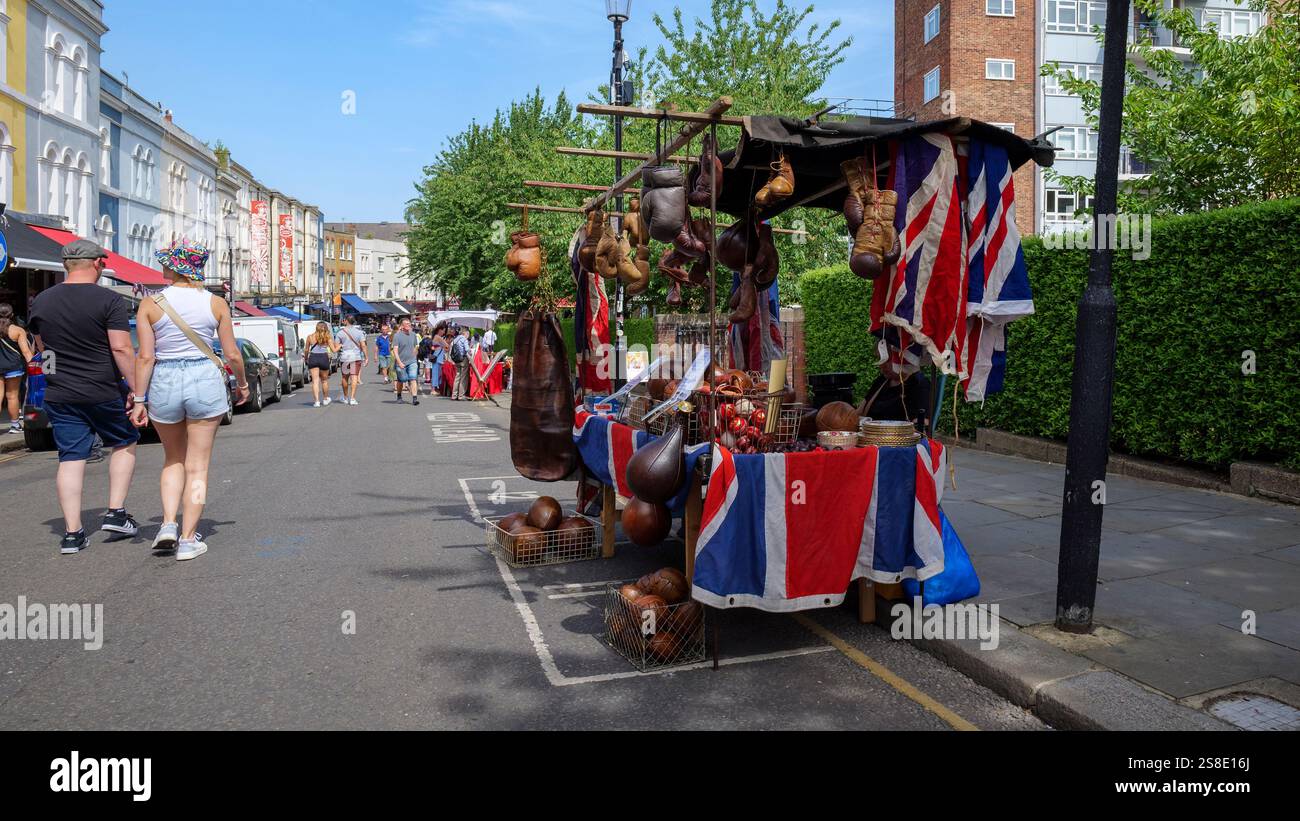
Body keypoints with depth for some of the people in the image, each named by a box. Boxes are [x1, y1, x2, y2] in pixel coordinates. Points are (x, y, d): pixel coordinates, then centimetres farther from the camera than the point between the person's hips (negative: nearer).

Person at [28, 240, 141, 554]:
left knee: (70, 458, 7)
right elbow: (122, 349, -17)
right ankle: (116, 513, 12)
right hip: (104, 393, -4)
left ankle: (72, 533, 8)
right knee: (125, 444, 17)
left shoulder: (41, 301, 6)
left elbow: (41, 347, 17)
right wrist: (135, 390, -12)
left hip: (59, 395, 4)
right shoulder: (109, 301, -12)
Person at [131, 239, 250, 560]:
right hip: (206, 380, 0)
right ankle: (188, 539, 9)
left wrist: (139, 400, 1)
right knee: (197, 466, 7)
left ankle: (168, 523, 9)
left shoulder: (150, 305, -3)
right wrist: (242, 383, 17)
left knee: (173, 459, 22)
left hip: (164, 383, 1)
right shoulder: (216, 303, -1)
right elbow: (232, 354, 0)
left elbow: (145, 357, -5)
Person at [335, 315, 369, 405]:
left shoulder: (341, 332, -2)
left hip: (344, 357, 0)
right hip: (356, 357, 0)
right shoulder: (359, 331, 0)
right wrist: (366, 357, -5)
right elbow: (363, 345, -6)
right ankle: (352, 398, -11)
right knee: (354, 377, -1)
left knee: (345, 378, 14)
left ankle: (345, 398, 27)